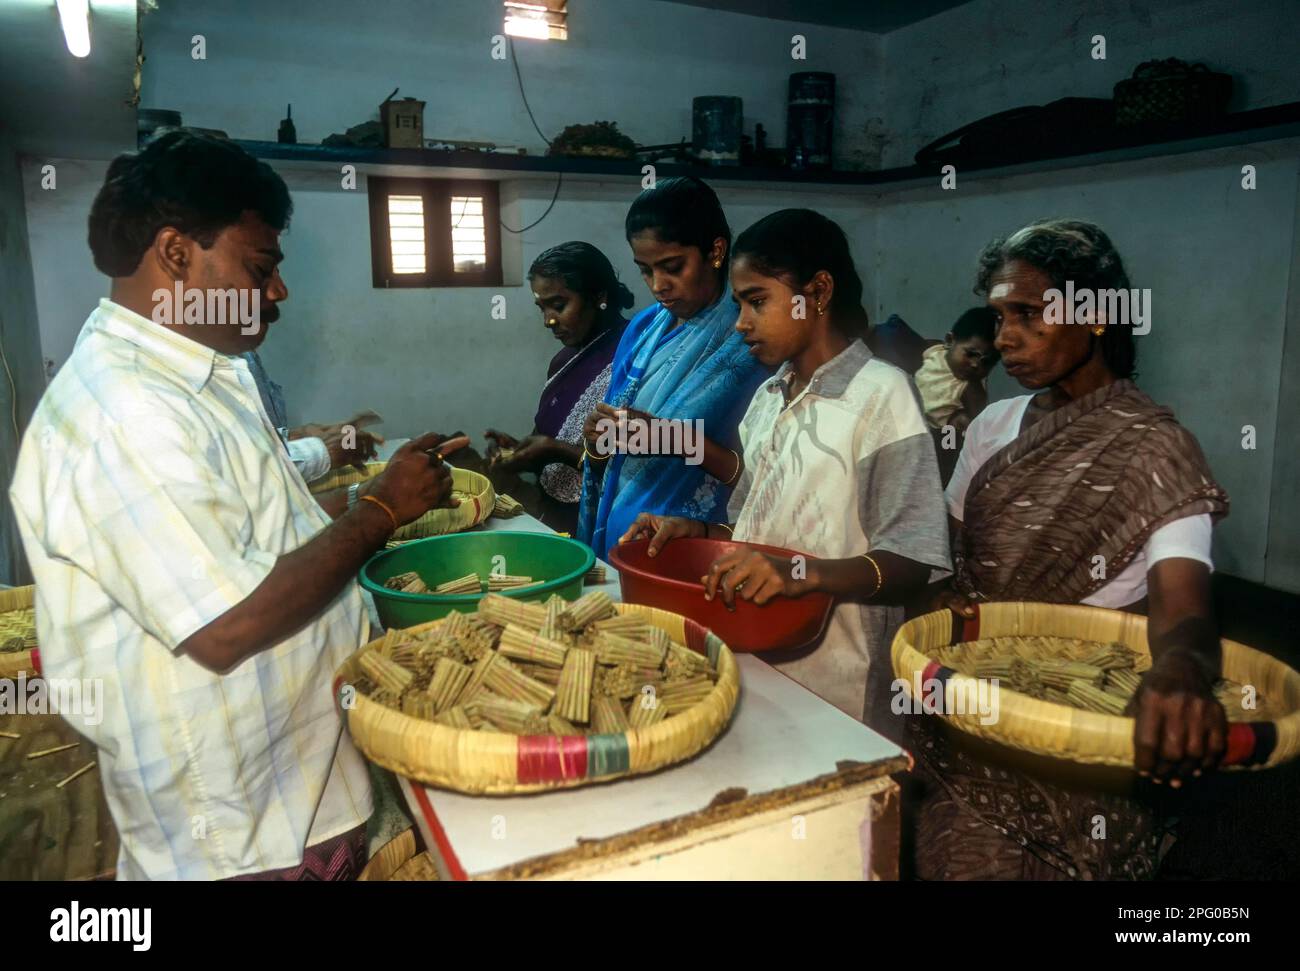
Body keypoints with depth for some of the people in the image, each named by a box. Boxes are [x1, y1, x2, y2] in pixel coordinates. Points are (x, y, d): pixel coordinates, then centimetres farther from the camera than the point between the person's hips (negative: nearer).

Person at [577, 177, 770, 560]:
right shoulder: (643, 328, 6)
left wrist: (679, 439, -23)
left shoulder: (751, 339, -11)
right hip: (615, 535, 5)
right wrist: (597, 442, -10)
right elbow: (604, 462, 11)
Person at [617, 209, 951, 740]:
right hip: (753, 664, 6)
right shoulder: (768, 398, 10)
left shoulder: (881, 394, -12)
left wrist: (805, 574, -30)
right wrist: (694, 530, -1)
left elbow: (911, 564, -16)